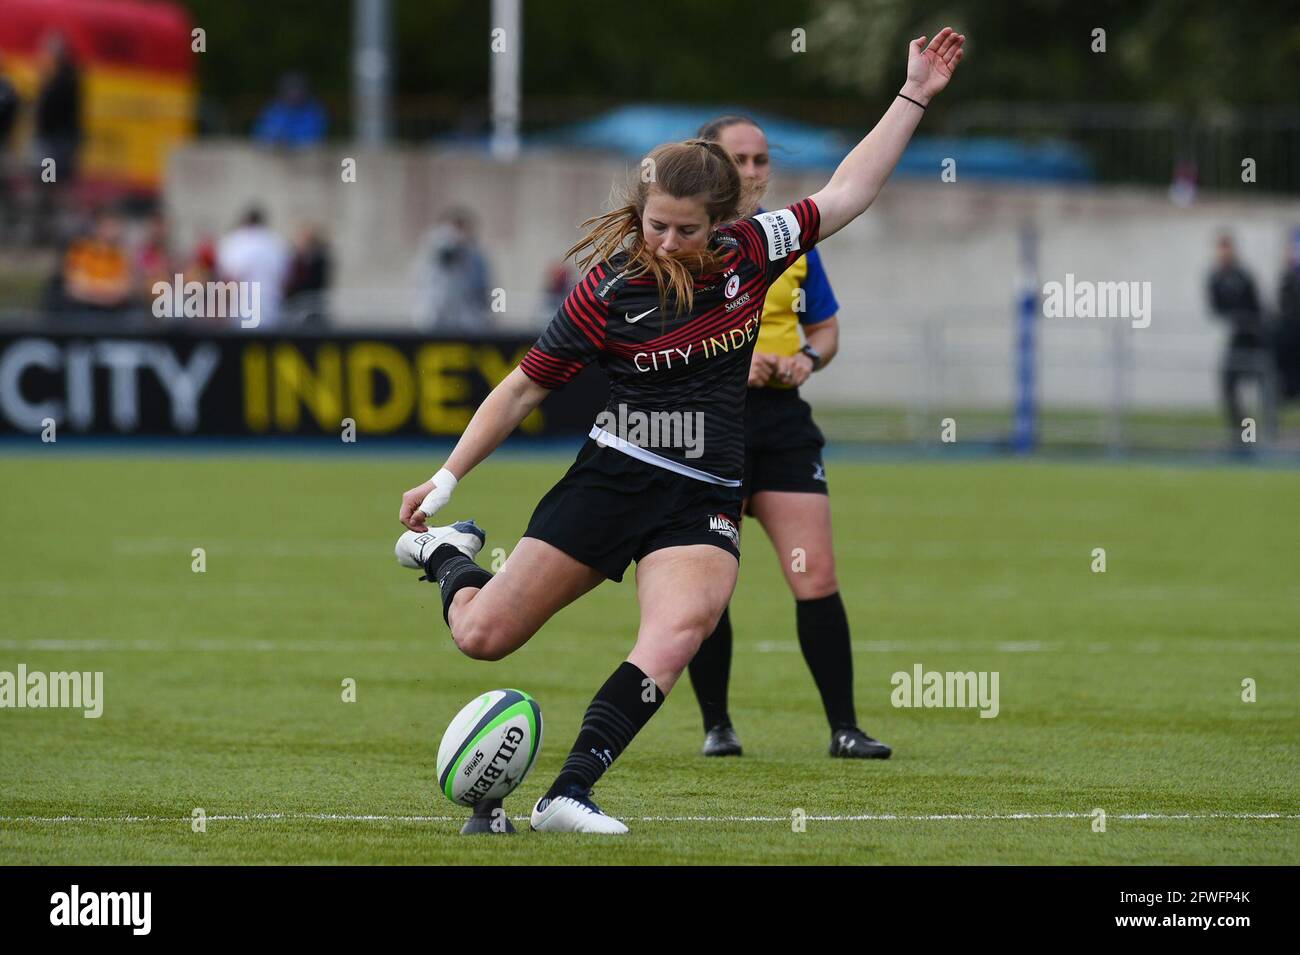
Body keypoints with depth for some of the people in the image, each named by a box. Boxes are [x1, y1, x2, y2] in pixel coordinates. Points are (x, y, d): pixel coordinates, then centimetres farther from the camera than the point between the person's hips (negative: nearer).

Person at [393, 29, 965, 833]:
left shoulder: (750, 253, -1)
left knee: (678, 632, -29)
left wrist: (915, 97, 8)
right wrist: (448, 478, 1)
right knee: (482, 638, -1)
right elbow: (524, 389, 2)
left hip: (705, 502, 1)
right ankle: (448, 555, 36)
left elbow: (848, 193, 10)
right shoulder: (608, 291, -8)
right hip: (610, 482, -1)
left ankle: (570, 794, -33)